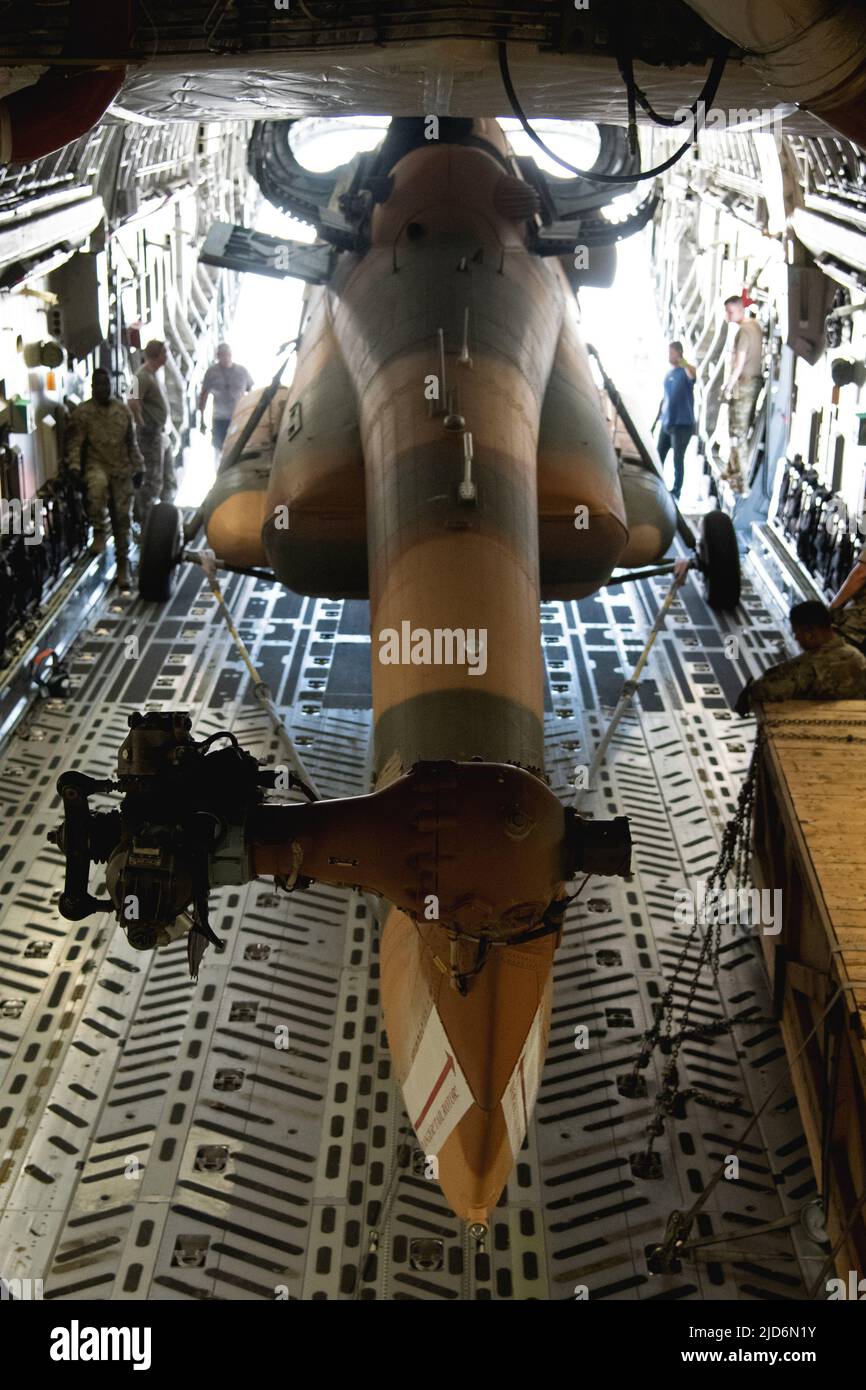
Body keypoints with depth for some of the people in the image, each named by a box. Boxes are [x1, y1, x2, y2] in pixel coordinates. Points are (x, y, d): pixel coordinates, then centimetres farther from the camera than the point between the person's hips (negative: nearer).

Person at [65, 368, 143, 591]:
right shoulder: (82, 413, -2)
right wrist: (74, 466, -19)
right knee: (97, 485, -40)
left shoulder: (124, 410, 9)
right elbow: (75, 443, -5)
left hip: (122, 469, 3)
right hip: (97, 464, -3)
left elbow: (132, 443, 15)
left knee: (122, 517, 4)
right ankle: (99, 532, -22)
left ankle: (123, 564, 16)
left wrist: (137, 468, 14)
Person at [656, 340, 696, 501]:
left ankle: (676, 492, 7)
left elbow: (693, 374, -33)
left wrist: (681, 360, -35)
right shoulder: (668, 373, 14)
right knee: (658, 457, 10)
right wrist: (660, 415, 20)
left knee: (677, 460, -1)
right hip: (666, 423, 7)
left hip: (682, 424, -7)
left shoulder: (685, 371, -8)